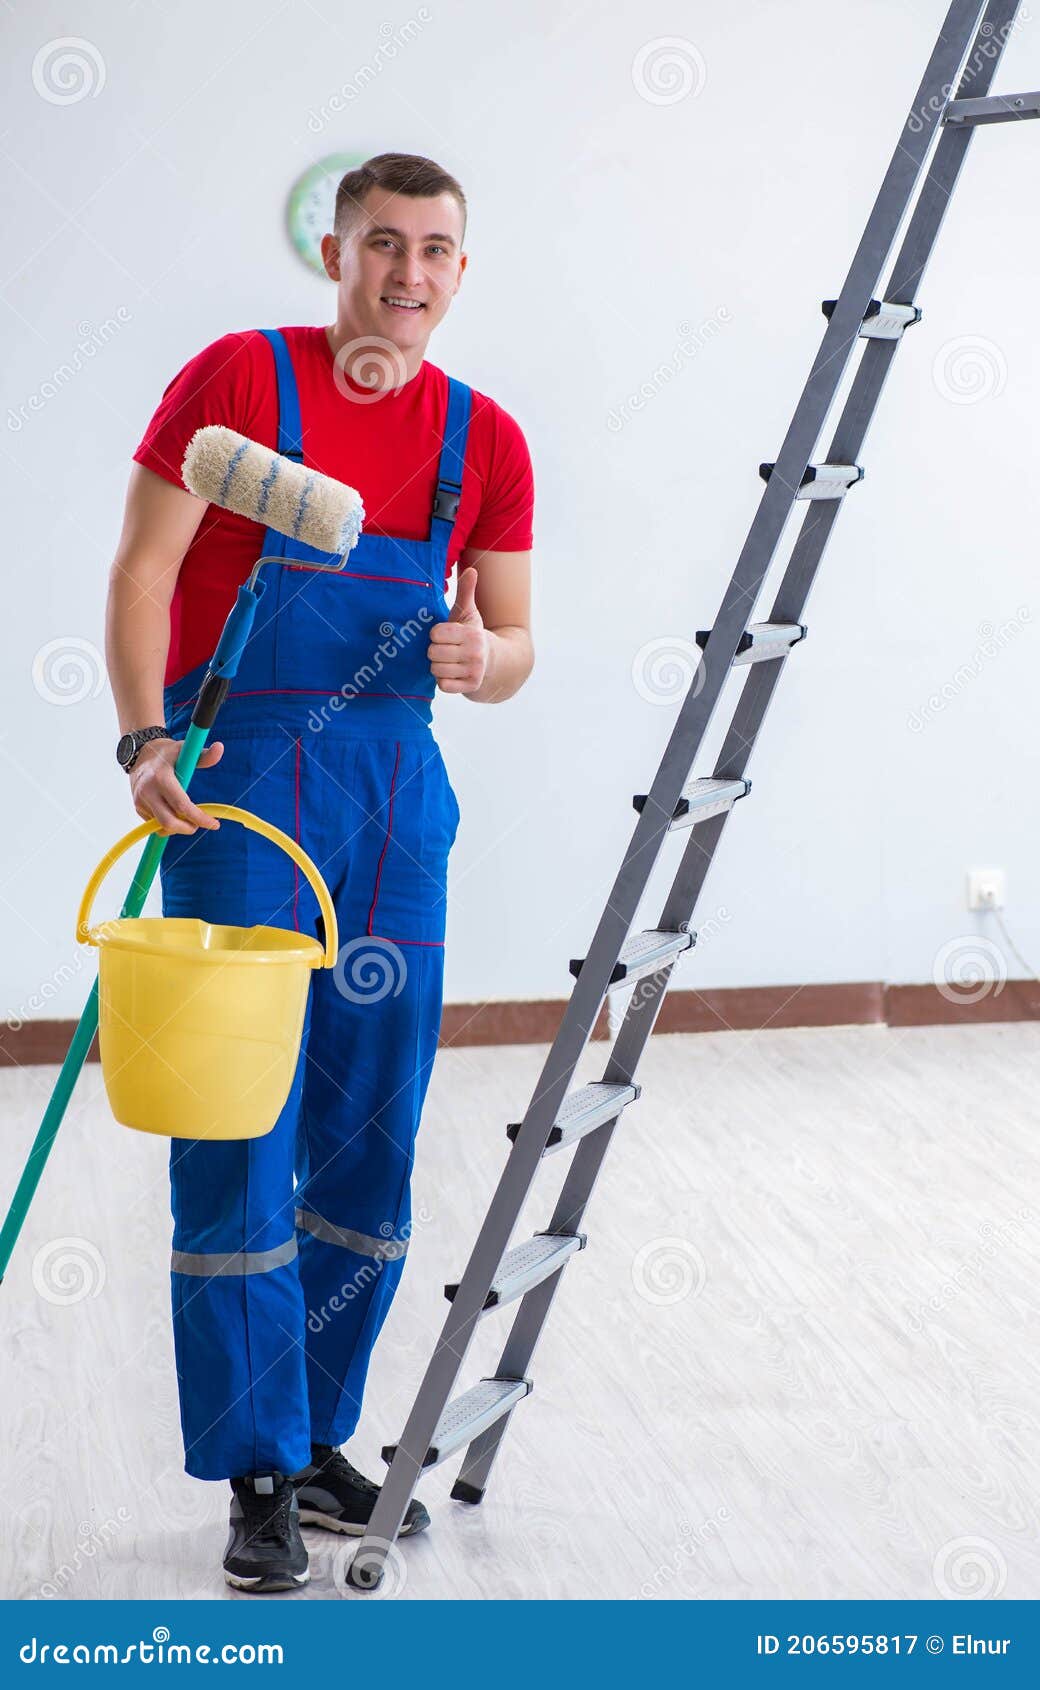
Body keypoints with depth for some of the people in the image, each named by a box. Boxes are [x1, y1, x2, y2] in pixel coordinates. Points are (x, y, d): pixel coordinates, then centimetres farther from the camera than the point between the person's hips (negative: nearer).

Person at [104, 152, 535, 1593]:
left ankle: (322, 1438, 25)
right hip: (235, 778, -4)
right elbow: (141, 572, -8)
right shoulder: (239, 378, -4)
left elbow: (513, 647, 10)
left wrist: (478, 656, -14)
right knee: (238, 1137, -4)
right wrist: (146, 737, -22)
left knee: (372, 1136, 9)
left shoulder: (485, 441, 7)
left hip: (393, 789, 5)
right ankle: (258, 1474, 8)